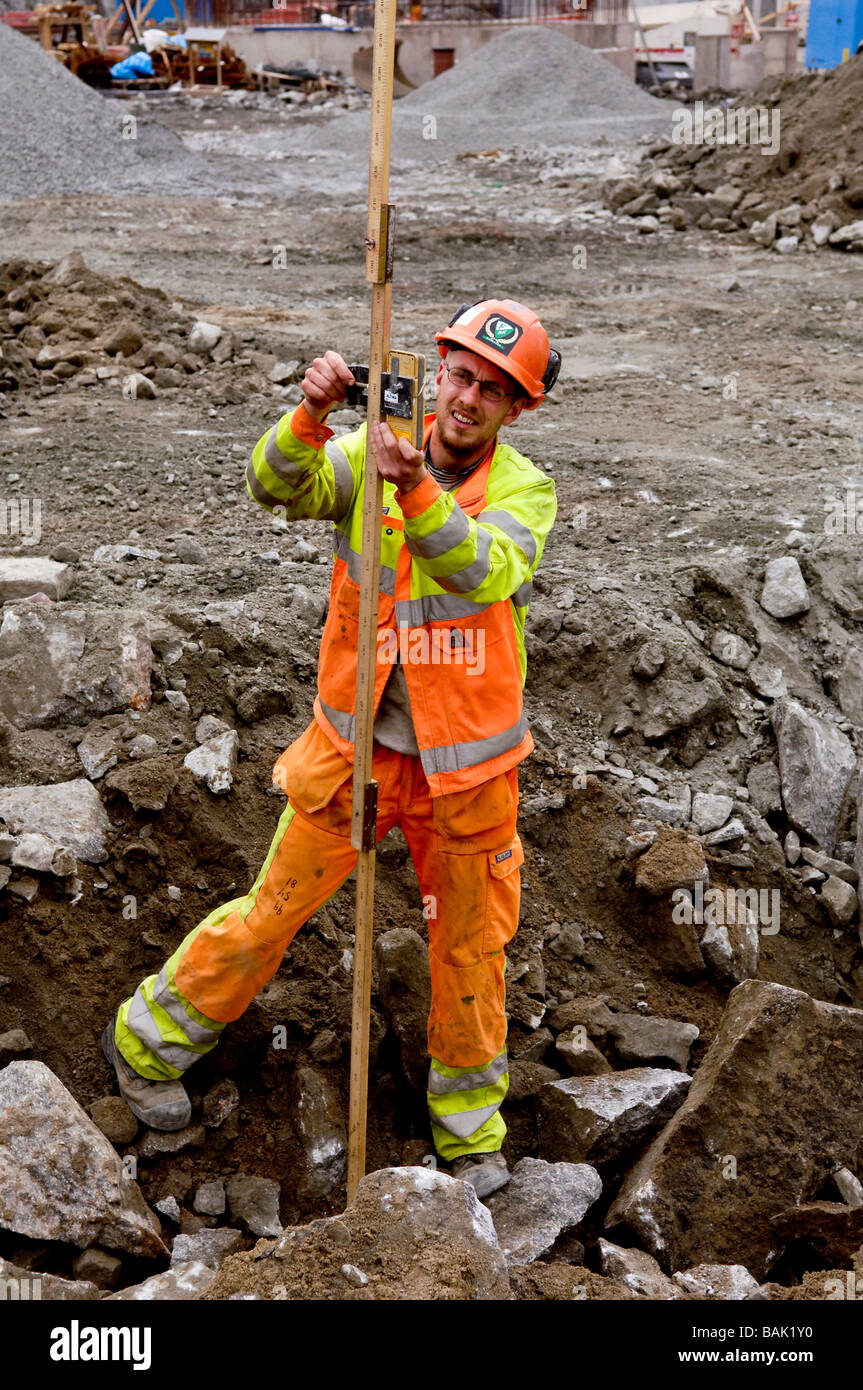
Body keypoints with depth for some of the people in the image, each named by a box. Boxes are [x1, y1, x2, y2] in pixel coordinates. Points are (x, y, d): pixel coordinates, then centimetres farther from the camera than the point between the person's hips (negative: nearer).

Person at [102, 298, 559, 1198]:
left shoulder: (524, 491, -8)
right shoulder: (369, 453, -6)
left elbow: (486, 573, -29)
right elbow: (277, 484, -24)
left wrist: (416, 490, -44)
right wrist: (310, 417, -43)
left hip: (466, 765, 1)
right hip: (356, 748, 0)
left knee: (470, 948, 14)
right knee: (273, 913, 11)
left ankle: (470, 1126, 36)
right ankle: (148, 1041, 35)